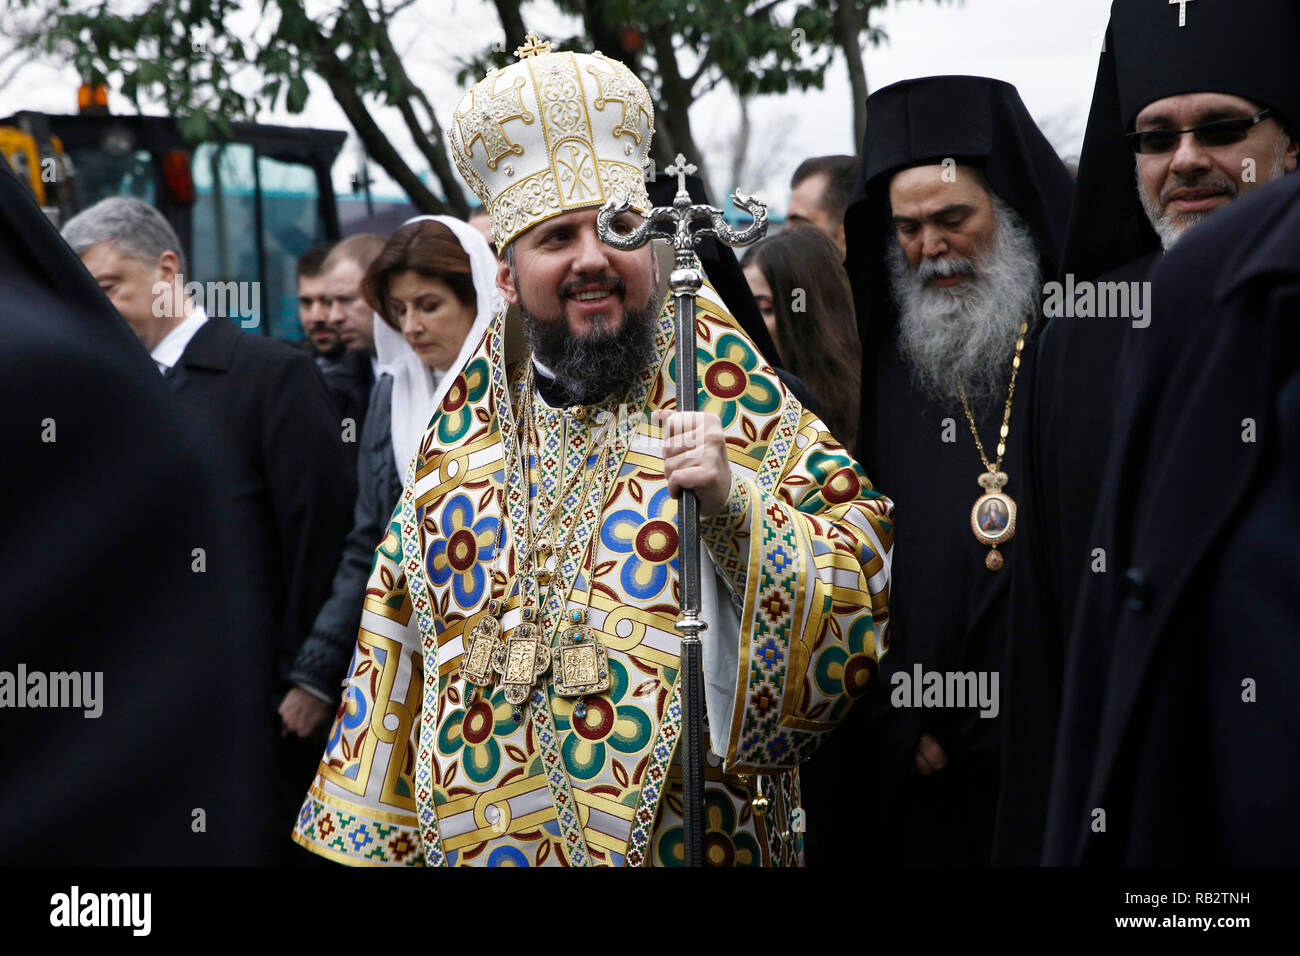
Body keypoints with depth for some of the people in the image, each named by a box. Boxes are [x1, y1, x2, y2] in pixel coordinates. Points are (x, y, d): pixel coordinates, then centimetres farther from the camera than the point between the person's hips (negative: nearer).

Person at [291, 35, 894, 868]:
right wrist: (370, 837, 10)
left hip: (686, 835, -3)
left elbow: (861, 580, -9)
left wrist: (736, 506, -25)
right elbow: (403, 633, 12)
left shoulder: (730, 385, -4)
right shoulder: (467, 418, 7)